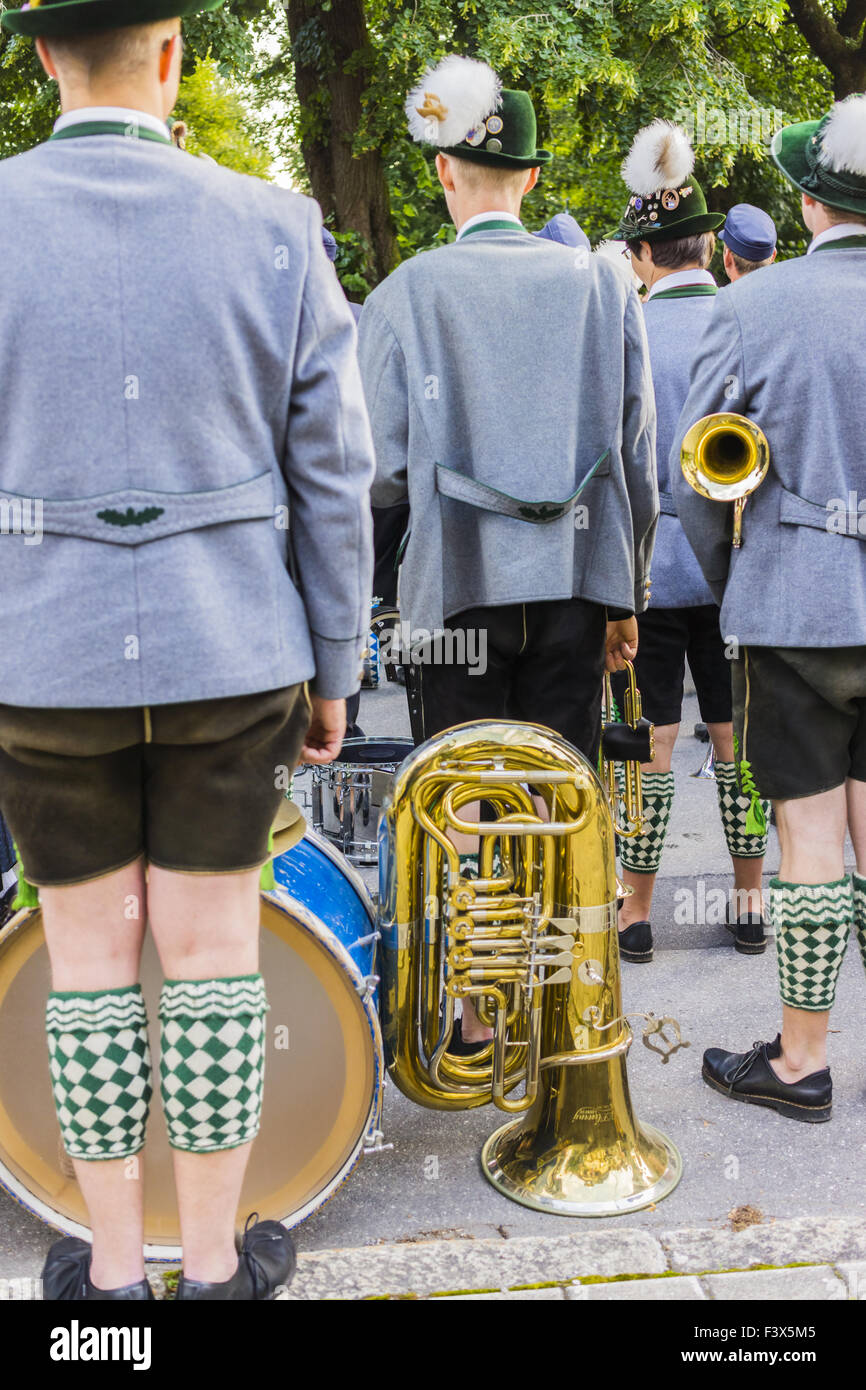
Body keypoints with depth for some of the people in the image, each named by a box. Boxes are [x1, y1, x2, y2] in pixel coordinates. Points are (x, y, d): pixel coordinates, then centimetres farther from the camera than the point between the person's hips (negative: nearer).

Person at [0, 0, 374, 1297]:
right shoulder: (273, 230, -3)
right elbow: (333, 477, -3)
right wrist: (333, 669, 6)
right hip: (230, 654, 0)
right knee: (212, 952, 11)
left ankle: (111, 1265, 28)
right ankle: (215, 1259, 26)